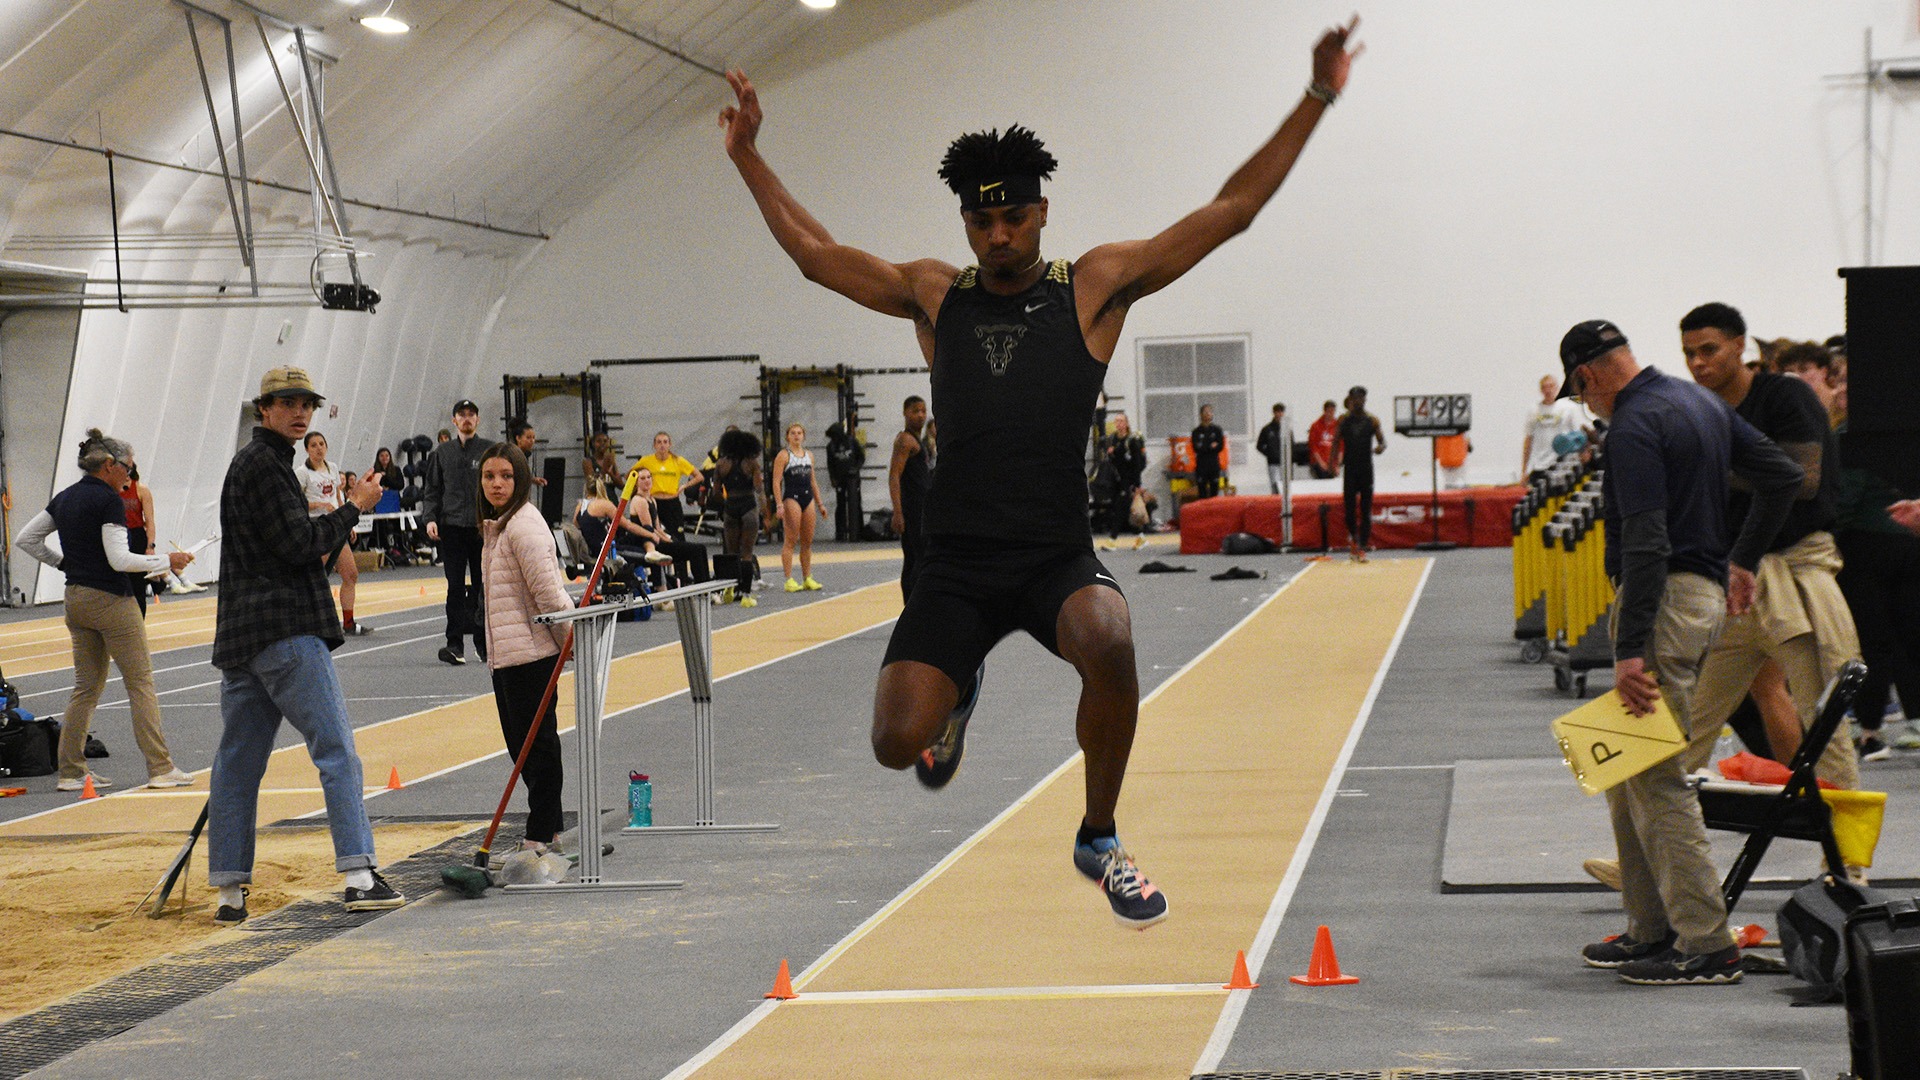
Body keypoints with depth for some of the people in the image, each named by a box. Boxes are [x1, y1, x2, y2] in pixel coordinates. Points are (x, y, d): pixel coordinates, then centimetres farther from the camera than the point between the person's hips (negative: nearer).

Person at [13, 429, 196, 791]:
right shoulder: (108, 500, -14)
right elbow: (119, 558, -20)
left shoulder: (65, 498, 10)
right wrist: (167, 561, -11)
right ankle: (160, 768, 0)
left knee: (86, 686, 12)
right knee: (140, 682, -1)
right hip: (110, 599, -8)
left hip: (75, 599, 8)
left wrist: (63, 563, 17)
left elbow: (25, 538, 15)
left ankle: (70, 771, 10)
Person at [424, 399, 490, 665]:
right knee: (455, 586, -5)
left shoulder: (490, 451, 6)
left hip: (483, 526, 0)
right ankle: (454, 643, -6)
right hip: (451, 526, 0)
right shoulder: (442, 453, 11)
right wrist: (429, 518, -2)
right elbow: (432, 490, 12)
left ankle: (483, 641, 15)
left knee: (482, 586, 5)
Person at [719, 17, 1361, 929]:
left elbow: (1230, 212, 1)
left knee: (1108, 642, -36)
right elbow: (812, 251, 20)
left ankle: (1099, 840, -10)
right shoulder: (933, 295, 10)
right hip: (956, 568, 2)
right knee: (898, 743, -14)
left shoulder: (1096, 286, 3)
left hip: (1059, 558, -2)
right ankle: (960, 690, 28)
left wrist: (1315, 101, -3)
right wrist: (747, 156, 20)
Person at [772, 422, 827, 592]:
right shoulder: (783, 455, -3)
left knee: (807, 541, 7)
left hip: (808, 498, 6)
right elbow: (776, 481, -9)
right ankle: (789, 580, -8)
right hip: (791, 498, -6)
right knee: (790, 540, -7)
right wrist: (779, 505, -18)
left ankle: (807, 578, 12)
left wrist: (820, 503, 18)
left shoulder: (808, 455, 16)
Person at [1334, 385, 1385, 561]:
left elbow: (1382, 441, 4)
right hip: (1349, 468, 0)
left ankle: (1362, 547, 0)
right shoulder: (1343, 420, 3)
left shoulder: (1372, 420, 2)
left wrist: (1380, 447, -20)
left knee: (1366, 509, -2)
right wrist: (1334, 463, -6)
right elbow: (1336, 442, 6)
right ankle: (1353, 535, 25)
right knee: (1349, 505, -2)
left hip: (1366, 468, 0)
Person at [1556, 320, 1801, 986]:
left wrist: (1630, 650, -25)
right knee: (1627, 771, 16)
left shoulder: (1634, 427, -15)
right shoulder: (1700, 402, 15)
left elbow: (1647, 545, -23)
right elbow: (1783, 476, 20)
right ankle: (1652, 929, 21)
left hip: (1664, 599, -10)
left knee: (1654, 776, -7)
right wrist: (1743, 560, 28)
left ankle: (1706, 944, -7)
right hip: (1706, 589, 10)